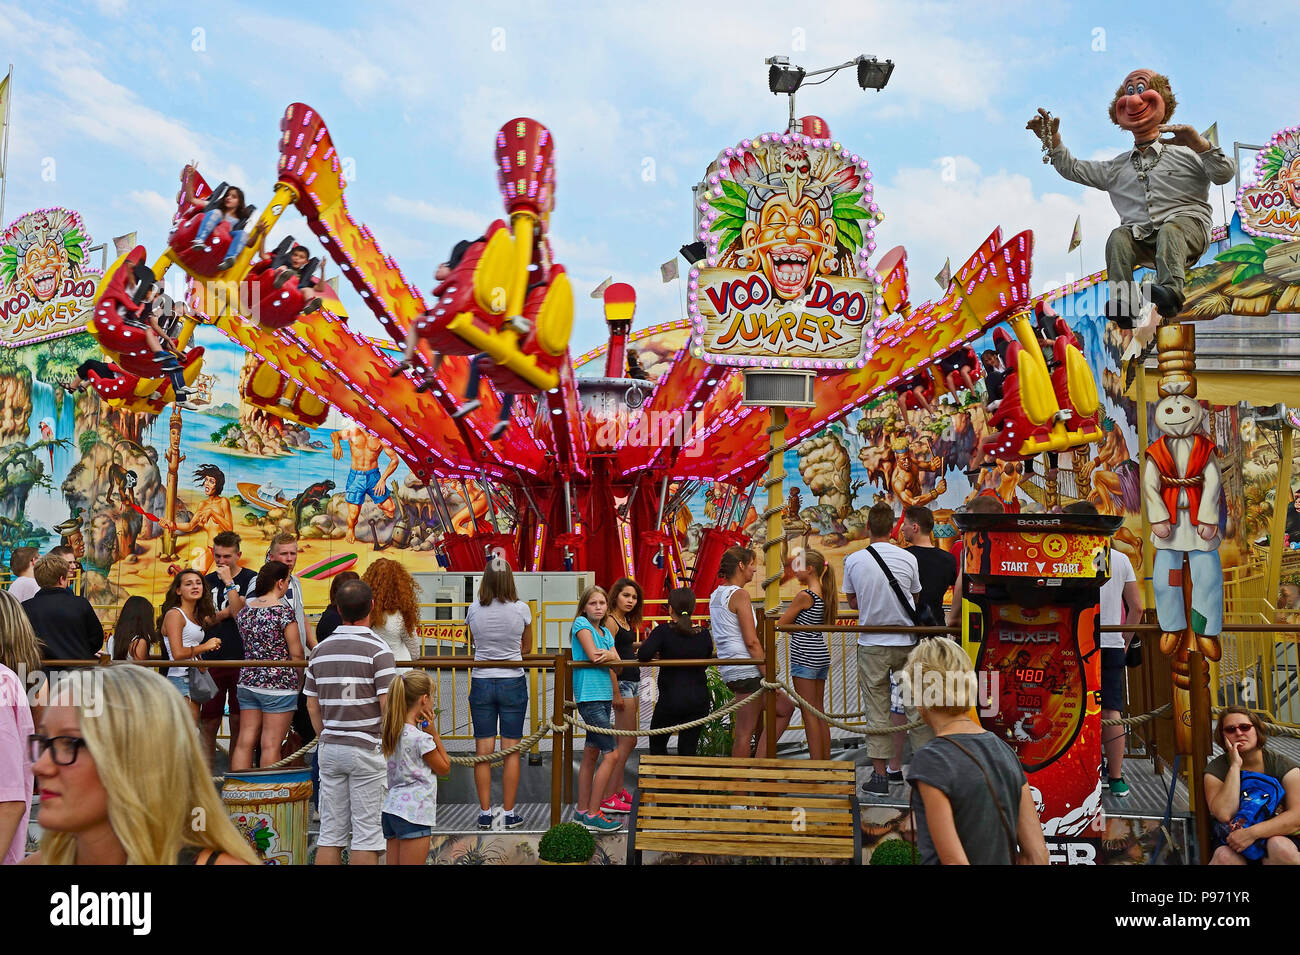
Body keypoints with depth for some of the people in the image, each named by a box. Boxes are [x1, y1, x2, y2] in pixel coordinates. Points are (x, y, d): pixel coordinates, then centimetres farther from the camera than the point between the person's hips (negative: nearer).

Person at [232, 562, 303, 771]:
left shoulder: (245, 608, 6)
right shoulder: (283, 611, -13)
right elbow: (296, 654, -10)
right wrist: (297, 679, 6)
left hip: (247, 681, 7)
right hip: (279, 684, -7)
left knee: (245, 741, 10)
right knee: (271, 745, -1)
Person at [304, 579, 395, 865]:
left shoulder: (320, 650, 6)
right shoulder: (377, 649, -11)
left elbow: (312, 705, 10)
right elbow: (387, 705, -14)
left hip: (330, 749, 5)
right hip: (368, 749, -5)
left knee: (330, 833, 10)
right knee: (367, 832, 1)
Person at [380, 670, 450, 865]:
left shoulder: (394, 732, 7)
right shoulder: (421, 738, -16)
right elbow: (444, 767, -1)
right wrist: (433, 733, -2)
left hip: (391, 809, 9)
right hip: (414, 812, -8)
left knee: (394, 863, 9)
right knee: (413, 863, -4)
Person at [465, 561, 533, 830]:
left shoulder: (474, 609, -3)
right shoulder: (521, 609, -7)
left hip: (481, 683, 1)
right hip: (513, 682, -1)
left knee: (483, 750, 6)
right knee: (511, 750, 4)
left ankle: (485, 813, 10)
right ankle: (509, 813, 8)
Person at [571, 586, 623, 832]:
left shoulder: (606, 633, 17)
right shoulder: (581, 624, -4)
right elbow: (593, 656, -15)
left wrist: (607, 655, -15)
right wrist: (610, 656, 2)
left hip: (604, 696, 8)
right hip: (589, 697, -8)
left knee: (591, 754, 12)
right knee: (611, 755, -11)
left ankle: (582, 810, 19)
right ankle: (593, 815, -7)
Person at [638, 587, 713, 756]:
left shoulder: (664, 631, -11)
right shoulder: (704, 634, 0)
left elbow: (644, 655, -24)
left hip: (670, 700, -3)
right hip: (699, 700, 3)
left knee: (657, 743, 18)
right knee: (688, 750, 10)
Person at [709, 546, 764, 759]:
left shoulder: (715, 595, 16)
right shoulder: (740, 594, -12)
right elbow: (751, 642, -16)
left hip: (728, 669, 10)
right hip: (745, 669, -10)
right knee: (745, 732, -4)